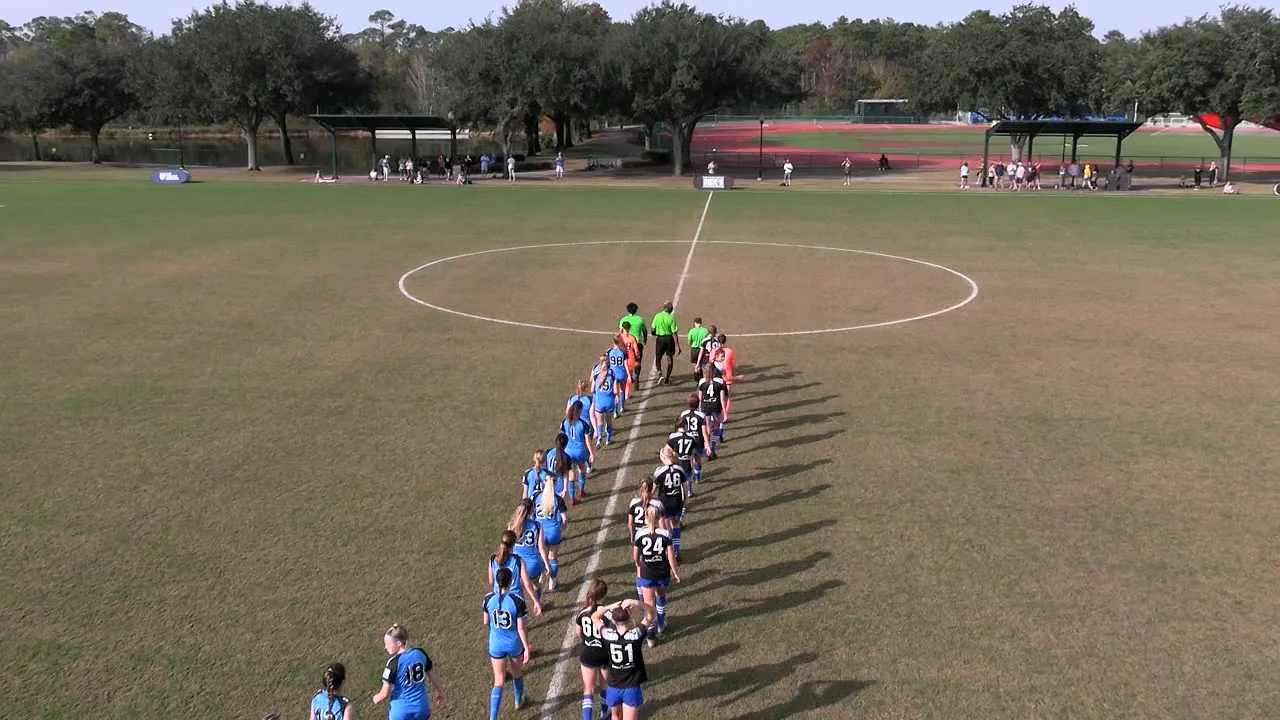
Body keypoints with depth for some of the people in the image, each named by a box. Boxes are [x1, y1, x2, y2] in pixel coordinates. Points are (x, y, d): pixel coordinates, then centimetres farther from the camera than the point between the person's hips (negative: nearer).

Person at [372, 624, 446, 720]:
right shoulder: (420, 653, -6)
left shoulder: (394, 663, -21)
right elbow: (433, 676, 7)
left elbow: (385, 694, -15)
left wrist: (376, 699, 7)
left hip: (400, 711, -5)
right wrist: (440, 692, 24)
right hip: (421, 708, 5)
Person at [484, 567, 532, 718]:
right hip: (515, 645, -1)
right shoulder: (518, 601, -21)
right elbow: (521, 628, -16)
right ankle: (519, 701, 49)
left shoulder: (489, 599, -13)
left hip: (496, 646, 1)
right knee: (517, 674, 26)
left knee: (499, 682, 8)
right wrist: (527, 648, -5)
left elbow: (486, 622, 2)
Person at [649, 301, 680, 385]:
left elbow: (653, 329, 1)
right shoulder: (671, 318, -11)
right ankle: (667, 379, 12)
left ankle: (660, 375, -8)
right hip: (669, 338, -1)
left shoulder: (657, 316, -6)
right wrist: (677, 346, -8)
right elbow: (674, 333, -11)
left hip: (660, 338, 1)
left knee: (658, 358, 13)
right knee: (670, 359, 12)